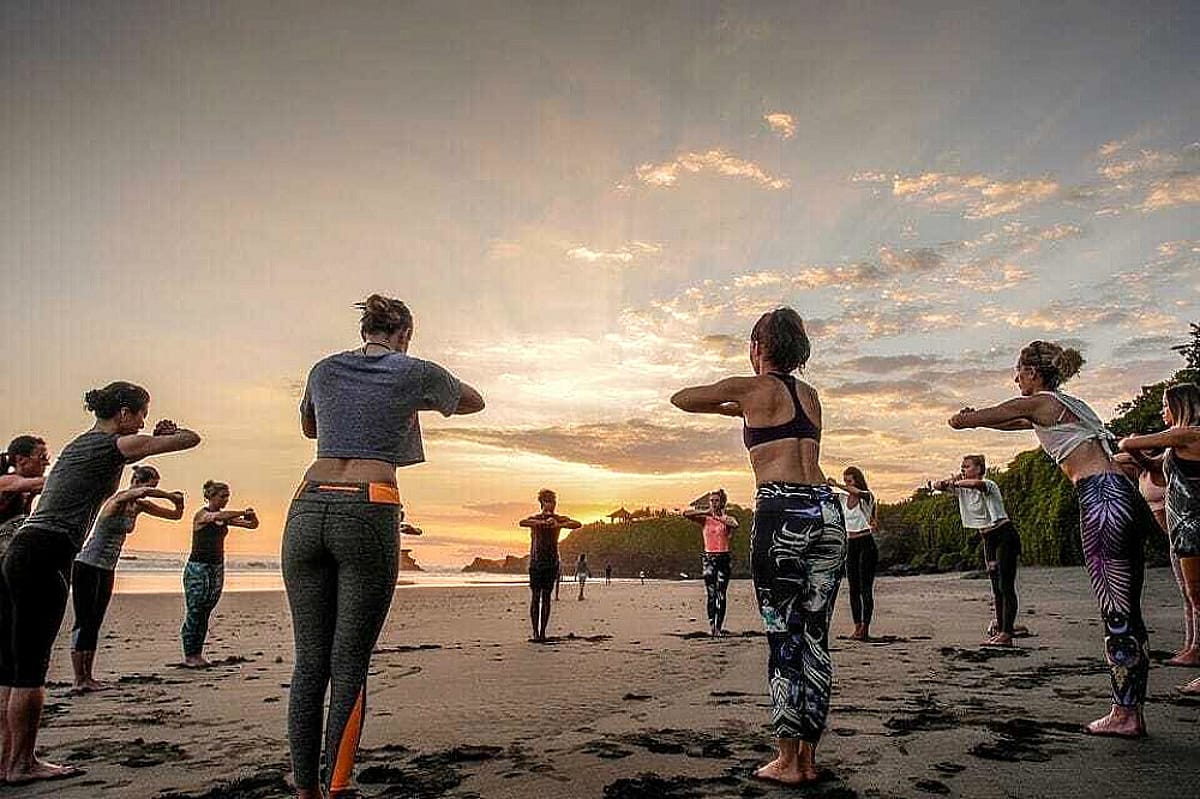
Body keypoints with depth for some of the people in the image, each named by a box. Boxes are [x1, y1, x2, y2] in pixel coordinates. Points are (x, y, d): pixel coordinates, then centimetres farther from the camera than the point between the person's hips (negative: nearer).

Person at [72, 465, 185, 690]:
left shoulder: (140, 506, 6)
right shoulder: (118, 499, -17)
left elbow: (175, 515, 9)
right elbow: (145, 492, -39)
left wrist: (178, 502, -12)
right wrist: (170, 495, -26)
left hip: (107, 569, 8)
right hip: (87, 565, -8)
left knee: (95, 623, 8)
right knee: (83, 622, -6)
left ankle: (88, 677, 11)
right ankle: (79, 679, -3)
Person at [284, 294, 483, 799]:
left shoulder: (324, 369, 17)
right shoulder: (417, 372, 7)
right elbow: (475, 402, 26)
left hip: (307, 510, 4)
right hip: (370, 513, -4)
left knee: (309, 661, 9)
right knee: (348, 667, 1)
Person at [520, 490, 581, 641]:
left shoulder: (560, 519, 4)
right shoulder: (534, 518, -2)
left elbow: (578, 524, -11)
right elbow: (522, 522, -24)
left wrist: (559, 525, -24)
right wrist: (542, 522, -33)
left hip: (552, 562, 2)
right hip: (536, 561, -2)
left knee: (546, 597, 4)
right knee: (535, 596, -4)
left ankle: (542, 632, 9)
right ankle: (535, 632, 0)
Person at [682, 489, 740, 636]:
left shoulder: (727, 519, 7)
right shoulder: (705, 519, 7)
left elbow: (735, 525, -17)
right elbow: (686, 514, -8)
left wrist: (719, 517, -21)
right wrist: (705, 512, -10)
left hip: (724, 558, 1)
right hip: (708, 558, 0)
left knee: (721, 595, -2)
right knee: (711, 593, -10)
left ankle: (719, 627, 2)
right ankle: (711, 625, -10)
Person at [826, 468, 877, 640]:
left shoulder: (867, 497, -6)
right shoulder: (843, 498, 10)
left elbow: (857, 492, -28)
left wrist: (836, 484, -34)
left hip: (866, 544, -6)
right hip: (850, 545, 6)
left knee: (866, 588, -6)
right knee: (853, 589, 5)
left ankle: (865, 628, -5)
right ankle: (857, 627, 9)